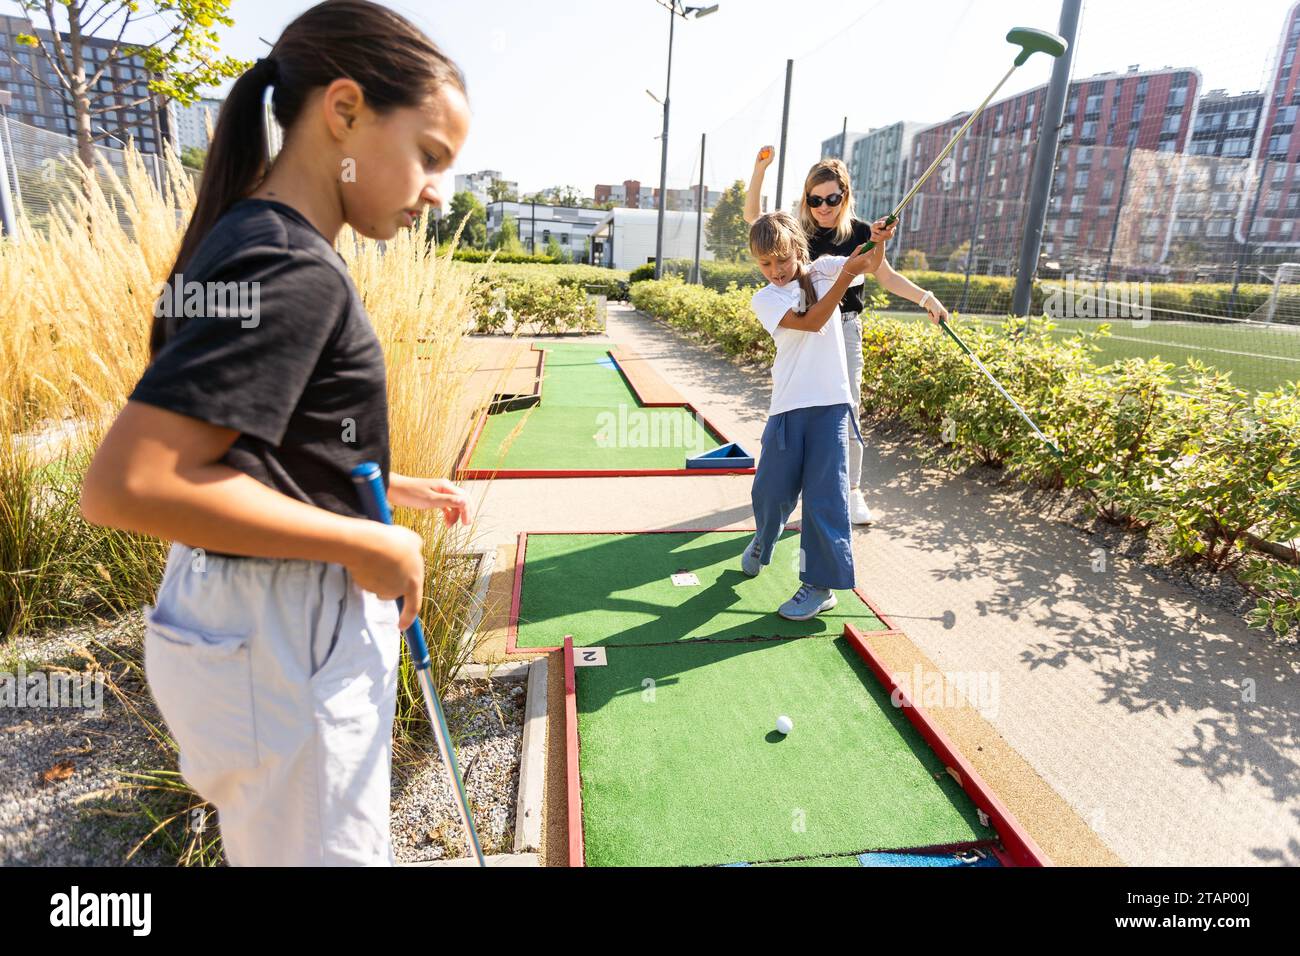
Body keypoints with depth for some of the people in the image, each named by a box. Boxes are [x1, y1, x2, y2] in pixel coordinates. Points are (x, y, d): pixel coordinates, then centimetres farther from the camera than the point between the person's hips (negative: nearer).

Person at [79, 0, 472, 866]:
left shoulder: (257, 245, 9)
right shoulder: (293, 271, -22)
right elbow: (125, 485, -29)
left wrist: (392, 487, 11)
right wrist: (366, 544, -22)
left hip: (292, 616, 10)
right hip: (280, 633, -9)